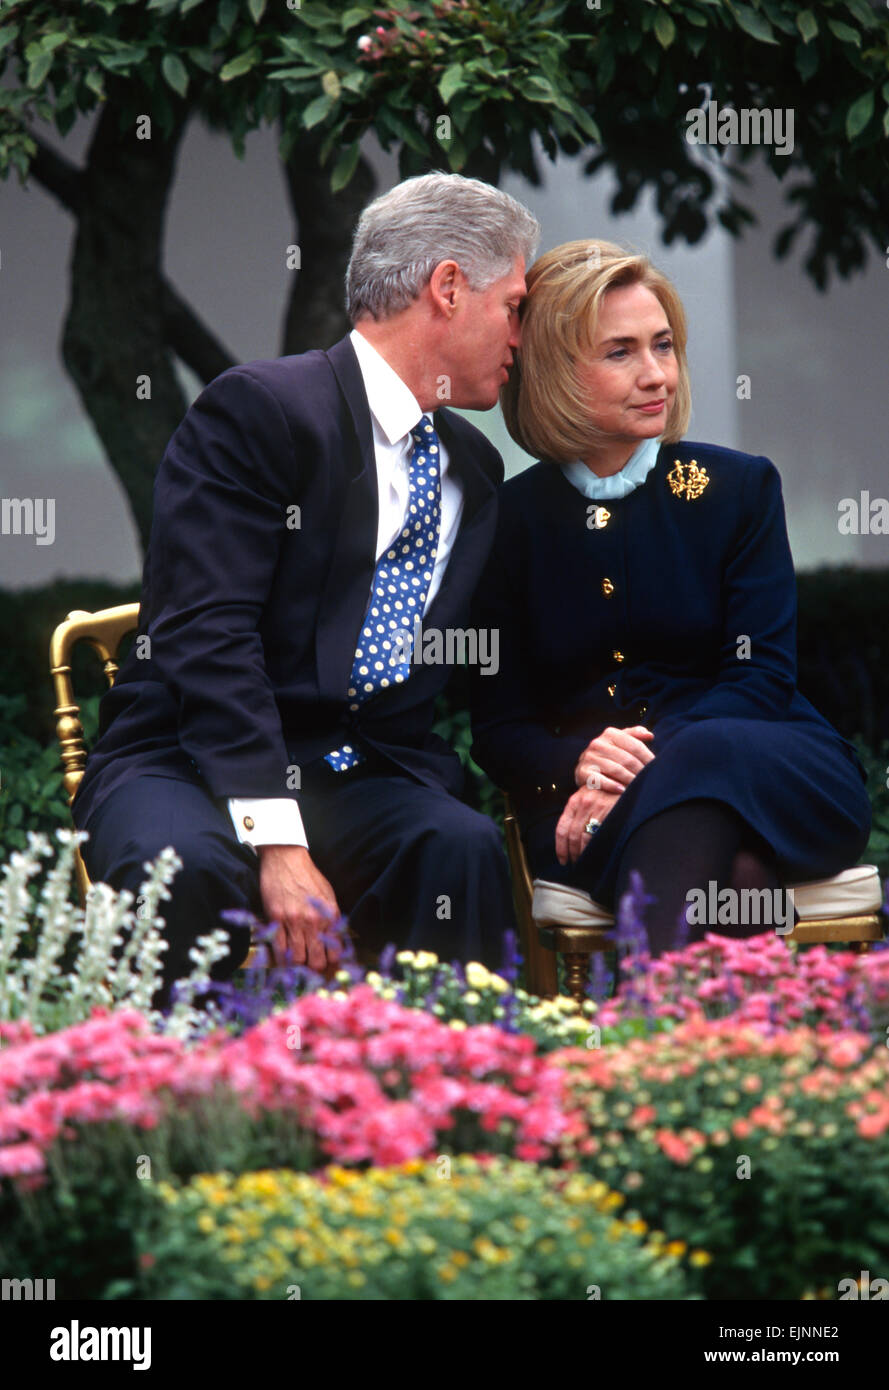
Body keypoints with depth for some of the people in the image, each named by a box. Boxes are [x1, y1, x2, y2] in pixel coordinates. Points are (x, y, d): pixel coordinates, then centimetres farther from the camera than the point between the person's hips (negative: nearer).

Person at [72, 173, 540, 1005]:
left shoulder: (473, 468, 19)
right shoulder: (257, 408, -7)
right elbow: (207, 634, -17)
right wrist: (277, 842, -26)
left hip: (364, 778, 5)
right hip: (192, 767, -5)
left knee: (465, 849, -28)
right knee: (186, 867, -38)